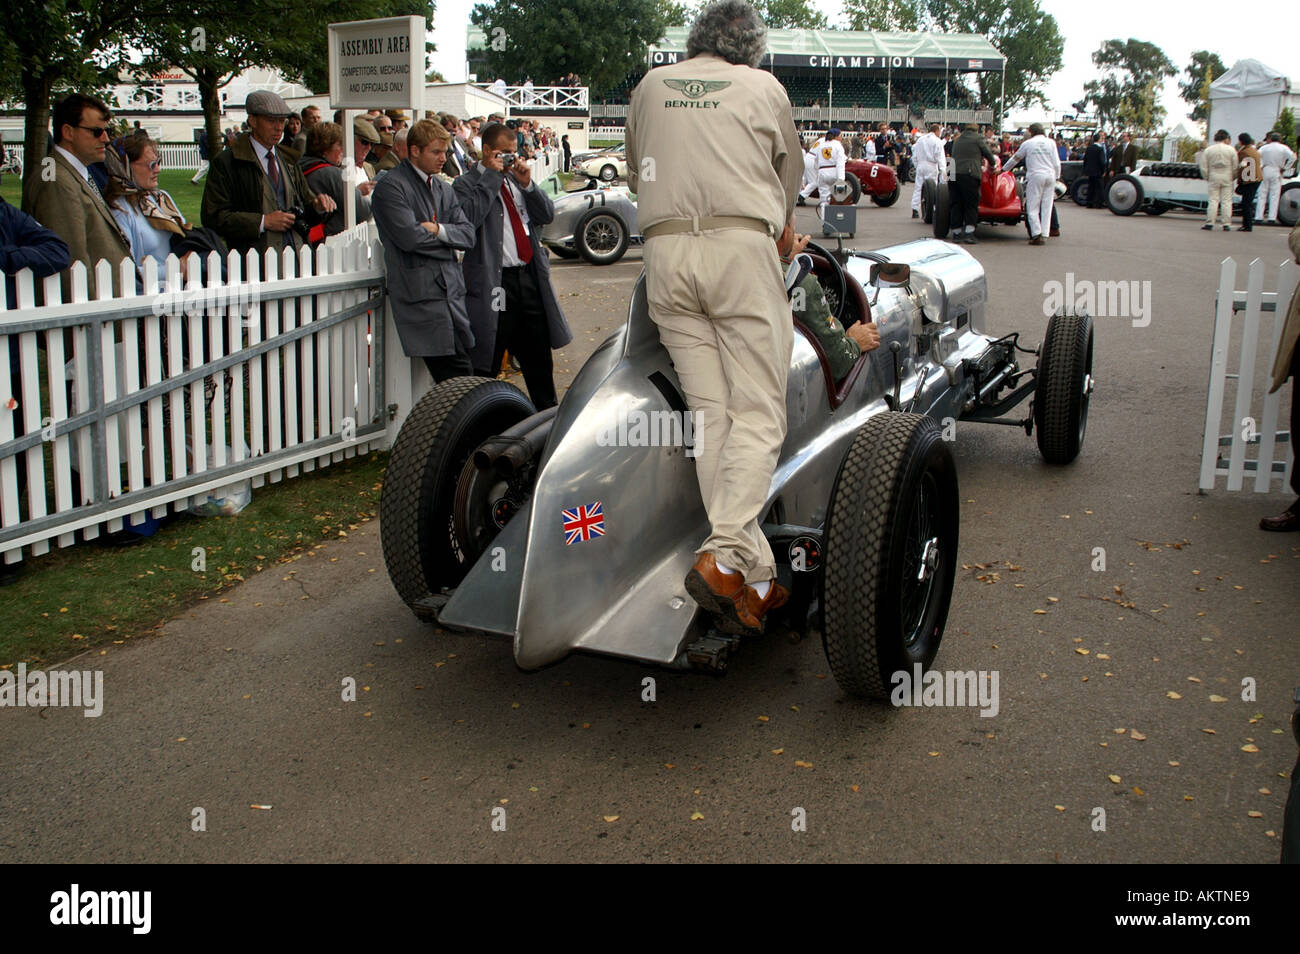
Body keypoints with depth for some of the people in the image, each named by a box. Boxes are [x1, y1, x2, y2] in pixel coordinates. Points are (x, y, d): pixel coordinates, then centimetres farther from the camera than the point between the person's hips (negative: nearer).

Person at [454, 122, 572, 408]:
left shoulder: (517, 179, 15)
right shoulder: (466, 184, -4)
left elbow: (547, 214, 10)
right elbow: (470, 217, -22)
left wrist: (527, 183, -4)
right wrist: (492, 177, -14)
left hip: (530, 277, 6)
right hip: (494, 283, -6)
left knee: (539, 359, 17)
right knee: (487, 364, 1)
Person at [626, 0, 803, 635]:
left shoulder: (650, 87, 21)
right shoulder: (764, 87, 15)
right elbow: (790, 177, 27)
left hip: (664, 253, 3)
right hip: (741, 248, -3)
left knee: (710, 414, 1)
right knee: (757, 416, -4)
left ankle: (754, 580, -4)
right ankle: (724, 556, -23)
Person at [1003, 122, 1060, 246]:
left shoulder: (1028, 143, 4)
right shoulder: (1051, 142, 8)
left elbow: (1015, 159, 14)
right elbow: (1057, 163, 6)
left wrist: (1002, 169, 26)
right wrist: (1056, 177, 16)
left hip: (1035, 176, -3)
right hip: (1050, 176, 3)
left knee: (1033, 207, -1)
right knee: (1047, 207, 6)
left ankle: (1036, 235, -13)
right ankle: (1044, 234, 3)